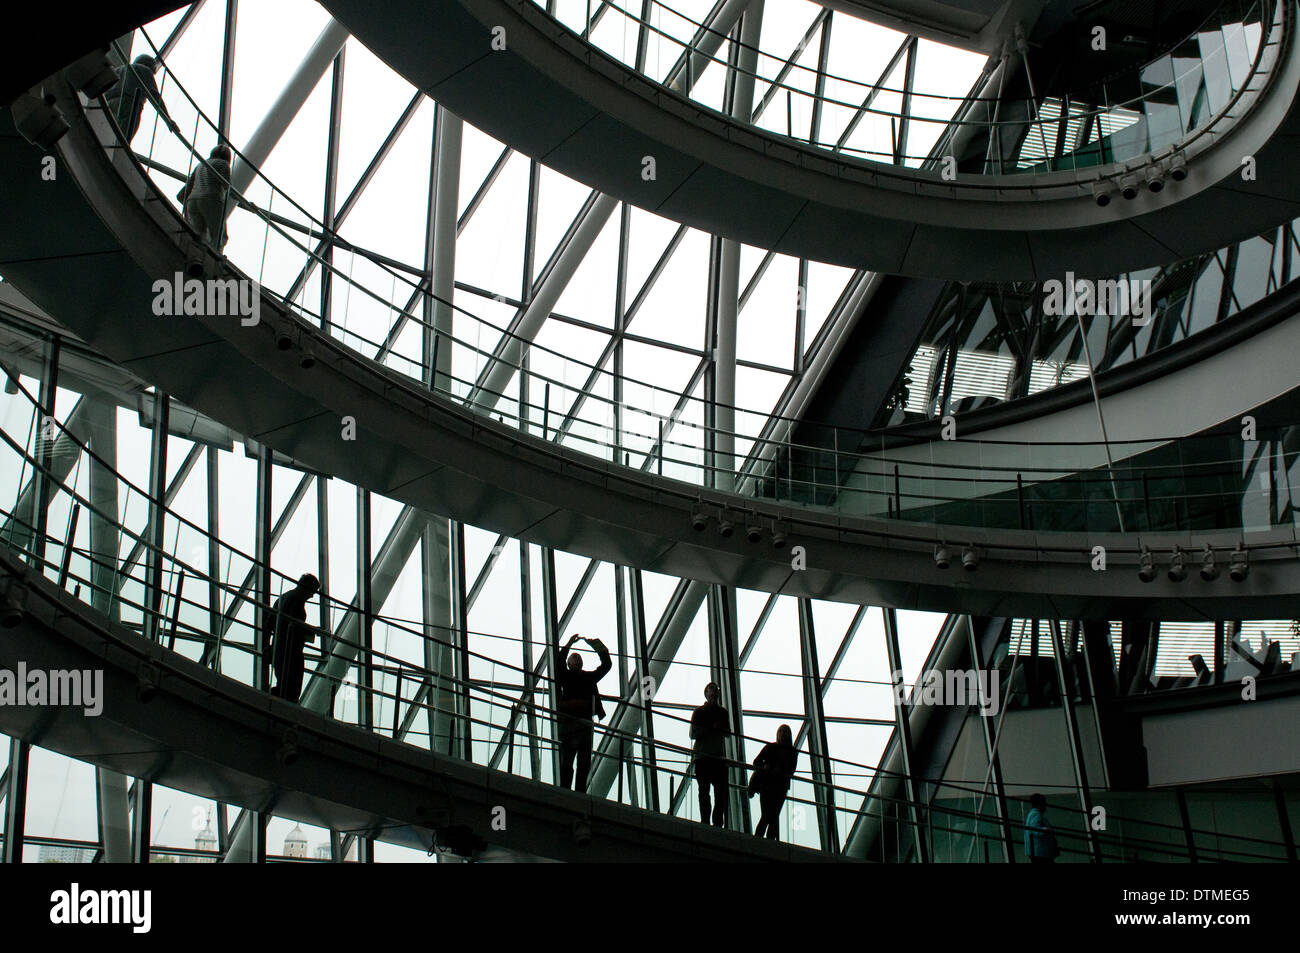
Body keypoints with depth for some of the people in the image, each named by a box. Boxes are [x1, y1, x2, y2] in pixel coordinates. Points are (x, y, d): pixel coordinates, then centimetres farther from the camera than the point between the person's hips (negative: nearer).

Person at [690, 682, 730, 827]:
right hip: (703, 756, -2)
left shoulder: (723, 712, 19)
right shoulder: (699, 712, 11)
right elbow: (693, 734, 1)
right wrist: (712, 728, -8)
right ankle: (705, 823, -3)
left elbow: (728, 732, 12)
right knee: (704, 792, -4)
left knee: (721, 793, -4)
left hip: (719, 756, 3)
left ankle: (718, 823, -1)